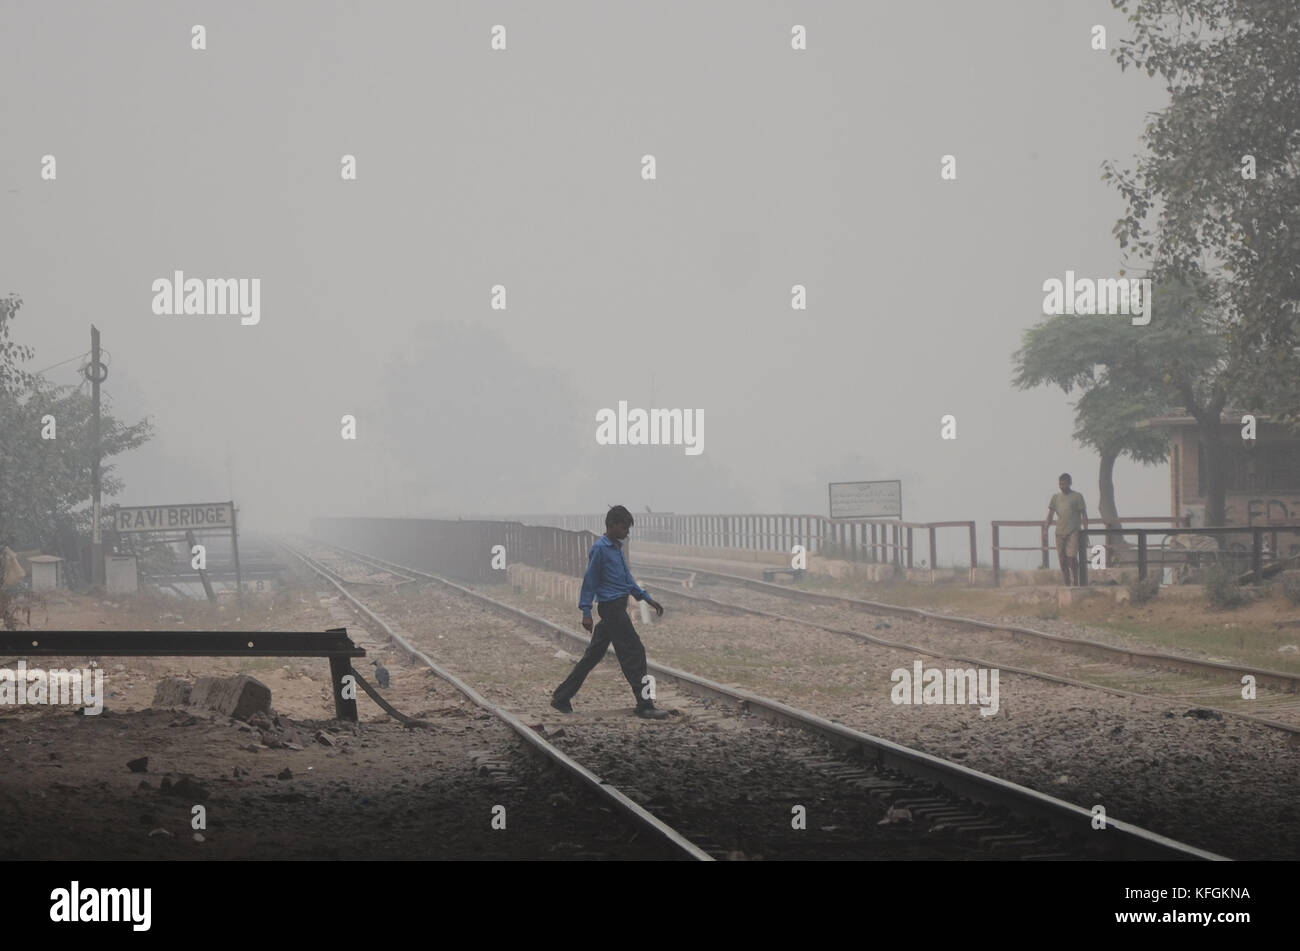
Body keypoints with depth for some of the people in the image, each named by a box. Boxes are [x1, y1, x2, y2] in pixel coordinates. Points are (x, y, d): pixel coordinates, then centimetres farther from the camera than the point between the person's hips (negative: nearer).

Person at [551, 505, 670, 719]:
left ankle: (561, 697, 16)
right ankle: (644, 705, -4)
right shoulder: (600, 548, -12)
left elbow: (627, 577, 23)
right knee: (634, 653, -8)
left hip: (617, 608, 10)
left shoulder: (617, 548, 16)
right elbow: (590, 580, -12)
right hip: (611, 608, -10)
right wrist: (586, 612, -14)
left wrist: (648, 599, 20)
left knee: (594, 654, 12)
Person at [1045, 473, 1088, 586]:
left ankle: (1075, 582, -4)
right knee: (1062, 560, 2)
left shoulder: (1077, 497, 3)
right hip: (1060, 532, 4)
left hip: (1073, 531, -4)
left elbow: (1084, 515, 3)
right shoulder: (1055, 497, 14)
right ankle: (1067, 585, 7)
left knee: (1071, 557, -15)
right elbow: (1050, 514, 9)